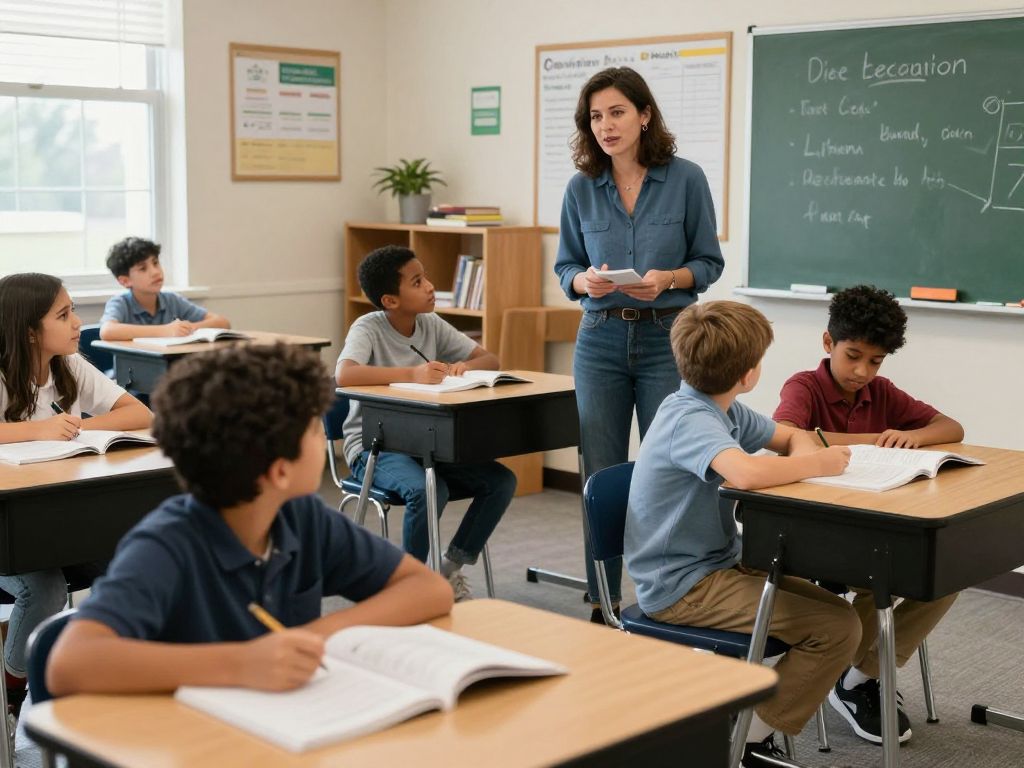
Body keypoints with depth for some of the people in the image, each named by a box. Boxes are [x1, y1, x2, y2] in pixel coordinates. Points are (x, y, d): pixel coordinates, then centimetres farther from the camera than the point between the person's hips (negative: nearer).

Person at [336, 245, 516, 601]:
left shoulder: (432, 325, 4)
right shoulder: (368, 329, -13)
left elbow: (490, 359, 6)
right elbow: (344, 375, -33)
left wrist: (466, 366, -18)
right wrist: (412, 373, -36)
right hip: (373, 448, -6)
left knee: (502, 480, -13)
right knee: (427, 490, -35)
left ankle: (450, 568, 4)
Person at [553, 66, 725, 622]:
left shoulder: (686, 180, -4)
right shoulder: (581, 189, 2)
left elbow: (709, 262, 0)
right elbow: (565, 267, 8)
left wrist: (668, 278, -19)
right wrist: (586, 280, -14)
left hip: (668, 338, -2)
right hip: (602, 340, 2)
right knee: (601, 476, 7)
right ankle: (602, 603, 19)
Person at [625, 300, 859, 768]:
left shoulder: (721, 409, 5)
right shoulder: (691, 420, -23)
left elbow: (791, 437, 18)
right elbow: (747, 472, -43)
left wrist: (808, 454, -7)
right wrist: (818, 464, -25)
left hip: (718, 564, 10)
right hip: (682, 586, -10)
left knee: (834, 608, 12)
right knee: (837, 628, -15)